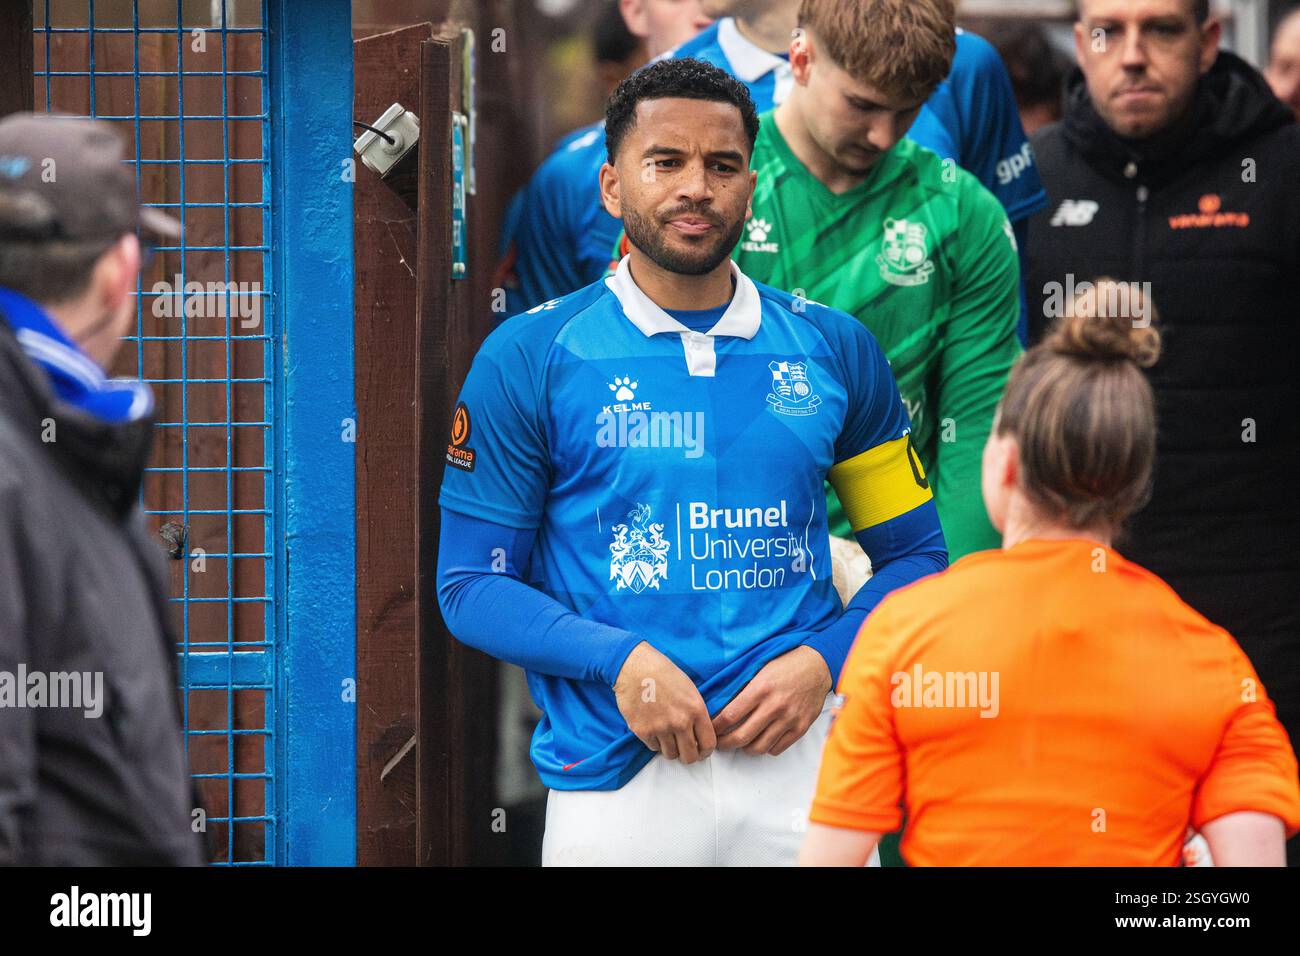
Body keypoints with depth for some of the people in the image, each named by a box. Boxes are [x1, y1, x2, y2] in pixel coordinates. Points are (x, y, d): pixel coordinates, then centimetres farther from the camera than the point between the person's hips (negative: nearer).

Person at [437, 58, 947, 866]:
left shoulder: (835, 350, 9)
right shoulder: (530, 359, 2)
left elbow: (913, 553, 12)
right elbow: (474, 583, 1)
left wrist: (822, 661, -6)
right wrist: (620, 661, -14)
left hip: (801, 765, 2)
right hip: (616, 771, -2)